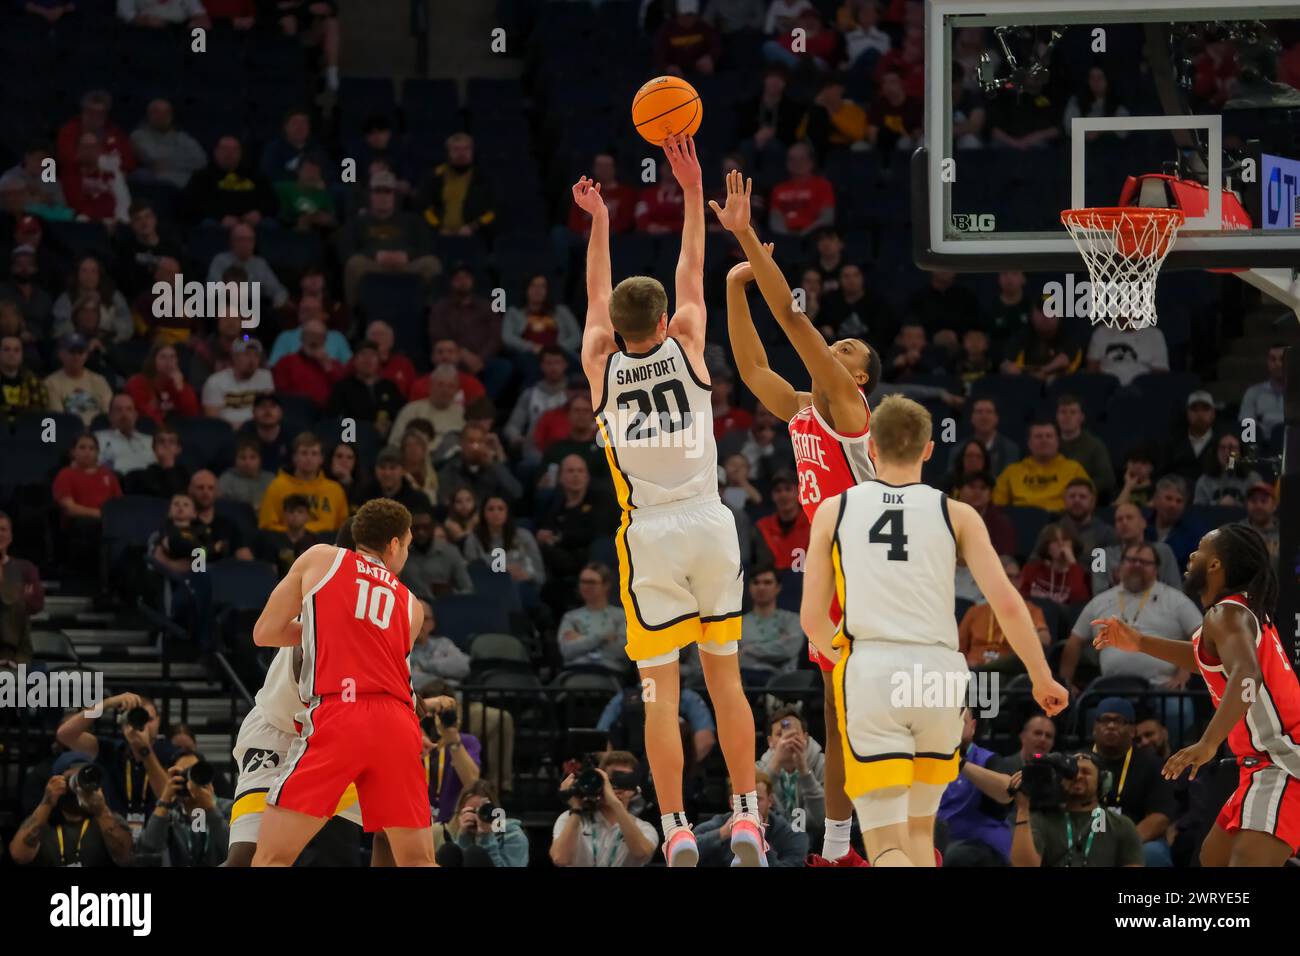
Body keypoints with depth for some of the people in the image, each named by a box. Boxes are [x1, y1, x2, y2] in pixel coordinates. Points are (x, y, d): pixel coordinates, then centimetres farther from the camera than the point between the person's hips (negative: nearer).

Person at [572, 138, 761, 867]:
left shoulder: (601, 365, 0)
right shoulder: (685, 347, -1)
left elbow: (598, 298, 18)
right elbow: (693, 276, 13)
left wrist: (599, 223, 30)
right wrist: (693, 194, 20)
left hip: (649, 534, -1)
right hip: (710, 524, 1)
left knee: (662, 690, -2)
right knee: (725, 676, 8)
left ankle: (677, 831, -6)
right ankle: (746, 818, 6)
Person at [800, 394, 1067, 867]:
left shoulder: (834, 511, 8)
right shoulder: (956, 515, 7)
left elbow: (812, 618, 10)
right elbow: (1007, 603, 0)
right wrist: (1042, 678, 13)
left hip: (868, 673, -2)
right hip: (938, 671, 2)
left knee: (887, 845, -5)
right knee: (919, 828, 23)